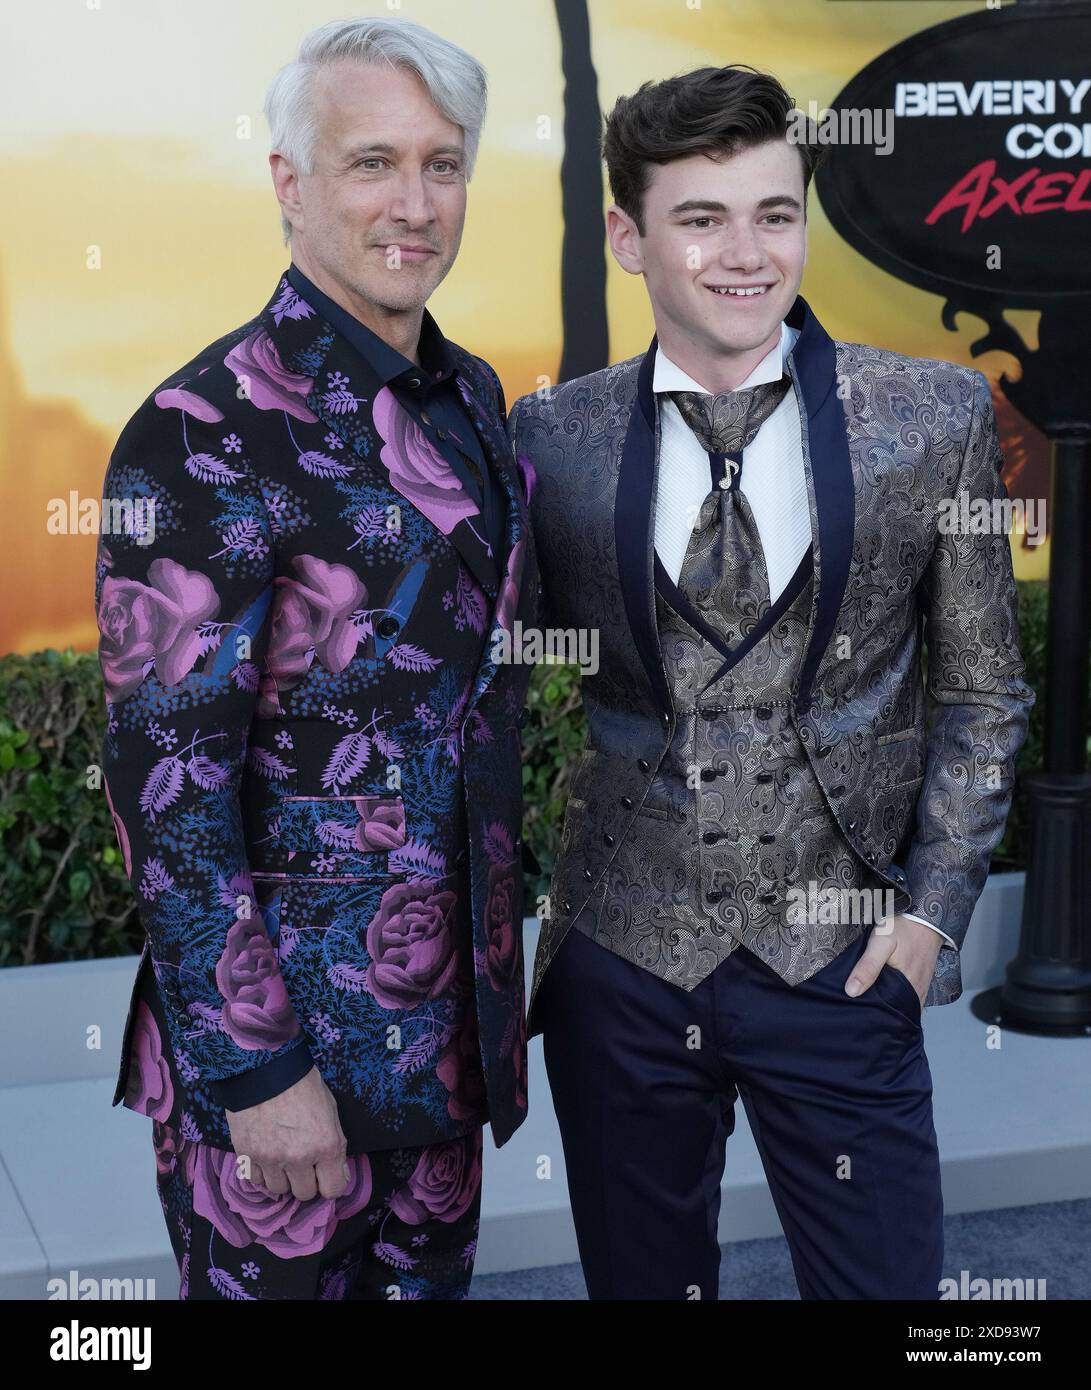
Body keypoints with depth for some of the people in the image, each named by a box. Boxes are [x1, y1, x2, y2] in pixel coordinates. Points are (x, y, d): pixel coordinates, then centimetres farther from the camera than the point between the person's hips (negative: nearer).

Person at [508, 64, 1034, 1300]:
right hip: (619, 964, 1)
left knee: (886, 1280, 7)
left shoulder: (935, 417, -4)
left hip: (838, 962, -1)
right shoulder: (553, 437, -2)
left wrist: (936, 908, -3)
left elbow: (980, 691, 4)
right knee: (640, 1279, 16)